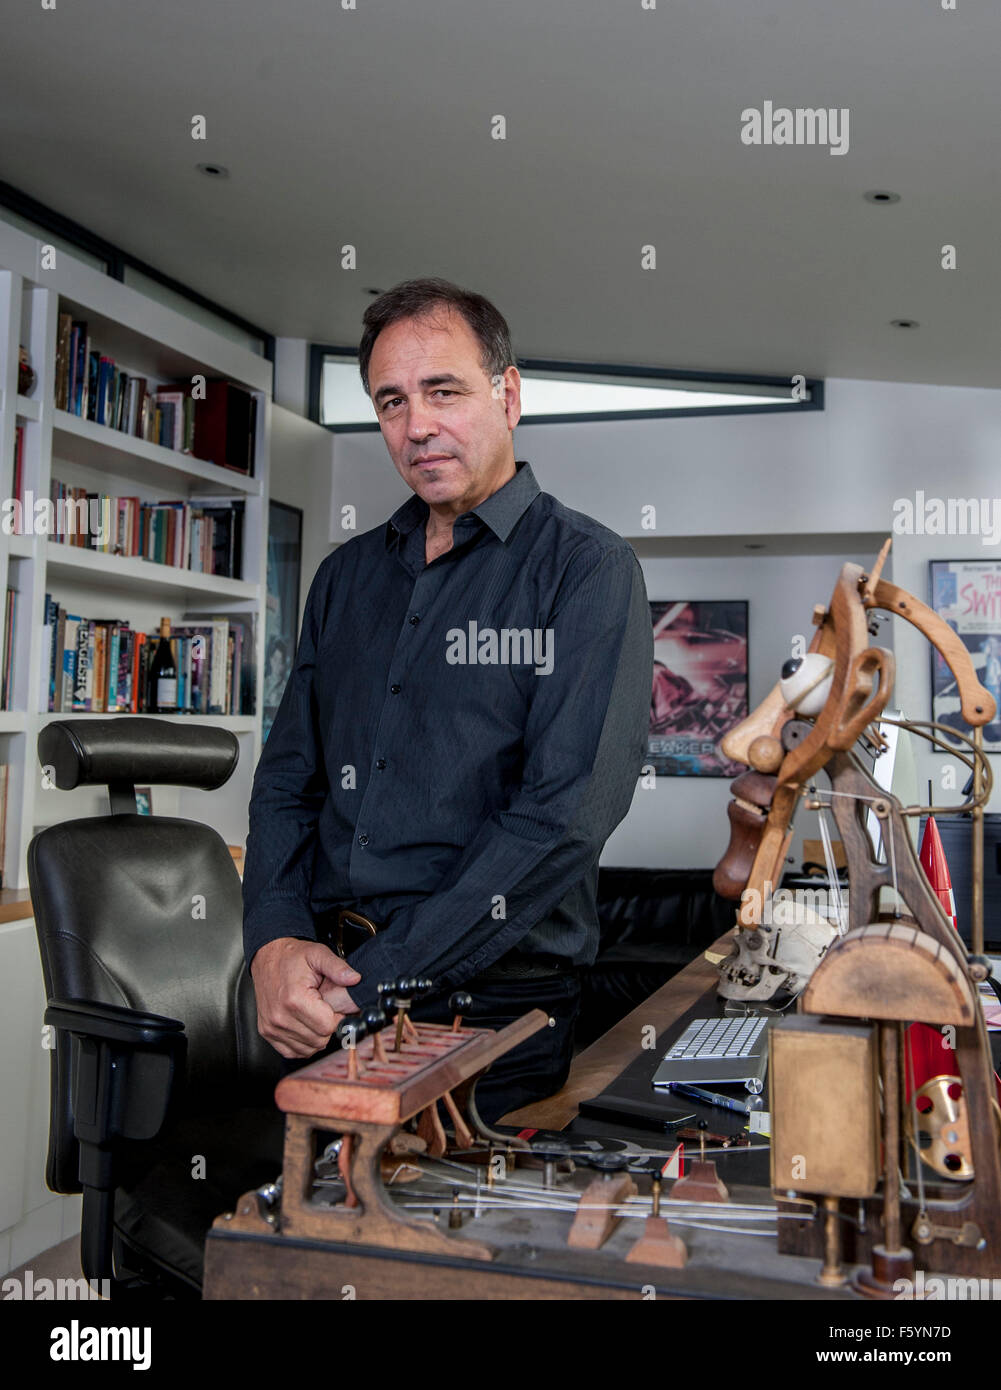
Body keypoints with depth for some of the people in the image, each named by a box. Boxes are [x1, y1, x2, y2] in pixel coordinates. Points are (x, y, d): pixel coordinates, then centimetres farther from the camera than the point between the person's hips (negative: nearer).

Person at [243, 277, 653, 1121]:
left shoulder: (587, 569, -7)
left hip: (493, 1012, -5)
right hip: (320, 1005, 5)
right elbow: (288, 778, 12)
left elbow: (565, 814, -18)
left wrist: (376, 982, -20)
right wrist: (275, 941, -7)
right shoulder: (348, 575, 12)